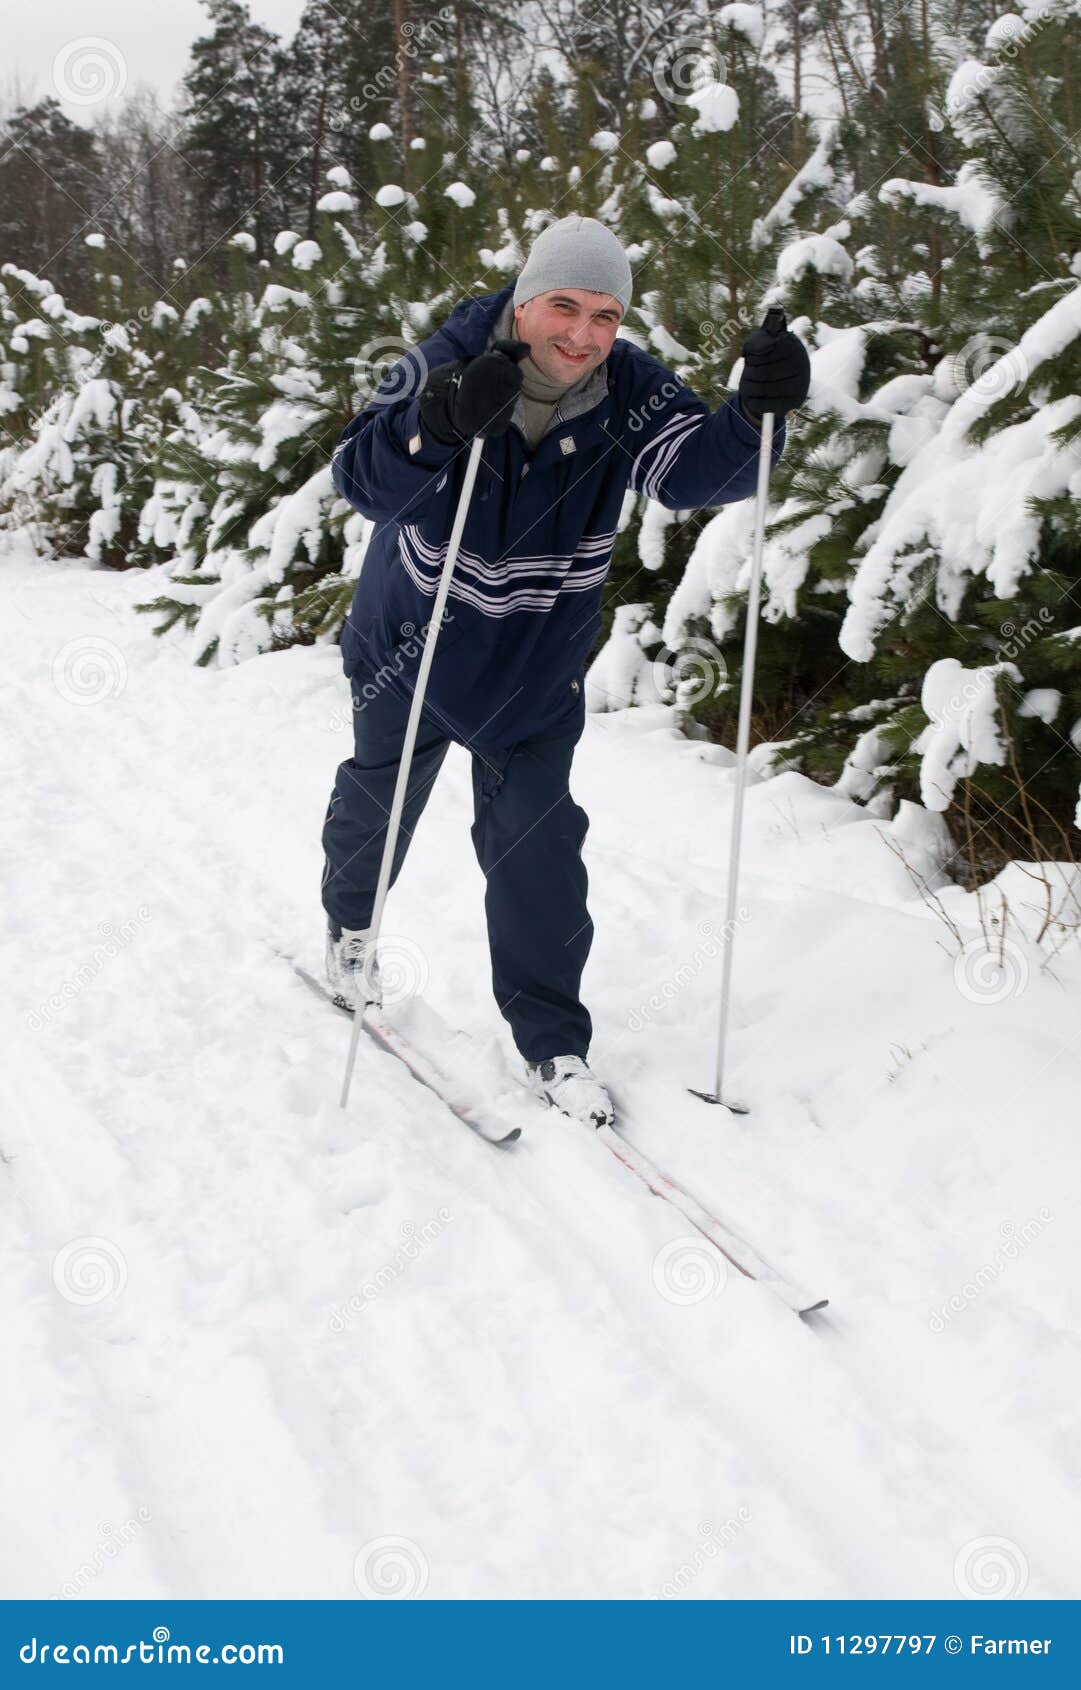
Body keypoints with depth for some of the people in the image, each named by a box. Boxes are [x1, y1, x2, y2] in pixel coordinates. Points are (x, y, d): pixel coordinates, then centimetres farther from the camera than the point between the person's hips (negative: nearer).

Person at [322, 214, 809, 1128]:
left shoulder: (628, 390, -16)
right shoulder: (445, 365, -25)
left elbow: (698, 468, -29)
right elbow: (364, 480, -37)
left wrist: (756, 413, -50)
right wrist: (443, 421, -57)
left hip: (538, 672, 1)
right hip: (412, 647, -1)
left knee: (538, 846, -1)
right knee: (382, 800, 20)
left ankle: (552, 1040, 12)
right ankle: (350, 923, 52)